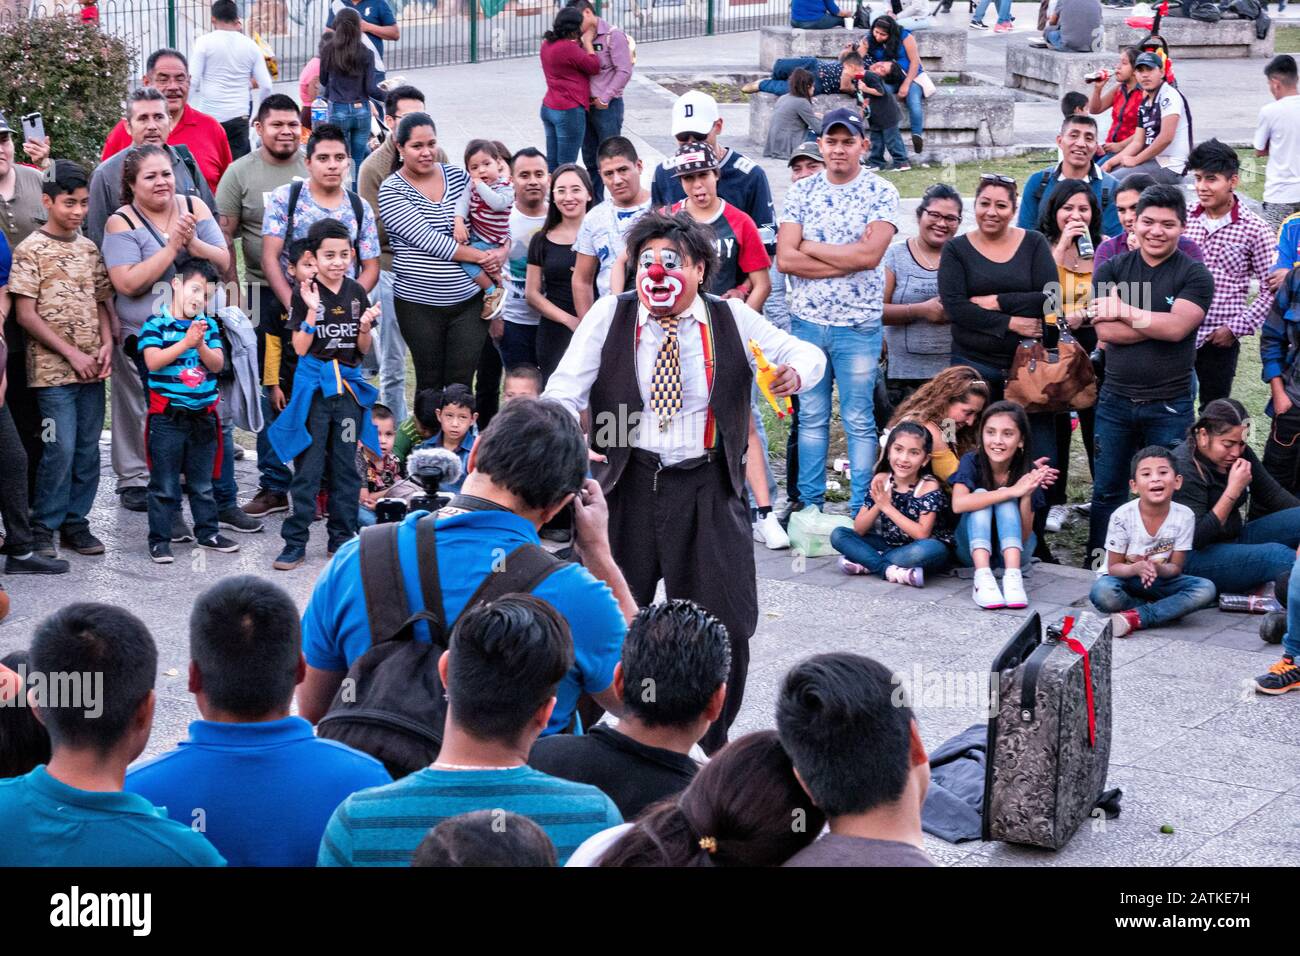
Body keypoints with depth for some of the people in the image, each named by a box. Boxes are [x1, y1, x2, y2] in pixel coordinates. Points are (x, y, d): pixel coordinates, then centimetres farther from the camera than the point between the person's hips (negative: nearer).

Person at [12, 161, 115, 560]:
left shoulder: (89, 249, 10)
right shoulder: (31, 250, -6)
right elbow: (25, 314, -9)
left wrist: (106, 345, -2)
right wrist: (72, 354, -12)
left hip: (91, 370, 5)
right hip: (52, 370, -5)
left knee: (88, 449, 8)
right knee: (60, 450, -7)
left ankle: (76, 522, 19)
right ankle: (43, 528, 6)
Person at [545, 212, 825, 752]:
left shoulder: (731, 319, 2)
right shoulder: (610, 316, -1)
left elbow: (806, 353, 6)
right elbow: (564, 389, -6)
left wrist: (795, 371, -19)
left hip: (707, 488, 1)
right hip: (626, 485, 0)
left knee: (724, 623, 3)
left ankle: (715, 741, 25)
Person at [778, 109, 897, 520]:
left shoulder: (881, 193, -2)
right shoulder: (801, 191, 5)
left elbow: (870, 254, -17)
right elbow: (785, 258, -6)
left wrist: (810, 247, -8)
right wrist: (848, 258, -11)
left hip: (858, 324, -2)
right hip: (806, 320, 3)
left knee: (858, 420, 2)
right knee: (811, 416, 10)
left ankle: (861, 510, 8)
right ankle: (809, 505, 18)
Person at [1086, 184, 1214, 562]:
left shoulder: (1195, 275, -2)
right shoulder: (1111, 269, 4)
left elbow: (1176, 327, -18)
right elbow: (1105, 331, -10)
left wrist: (1124, 311, -12)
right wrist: (1157, 323, -15)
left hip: (1170, 406, -2)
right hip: (1115, 400, 2)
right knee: (1107, 490, 10)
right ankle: (1097, 568, 20)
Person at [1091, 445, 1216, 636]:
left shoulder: (1184, 516, -12)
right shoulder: (1122, 516, -16)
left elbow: (1175, 567, -7)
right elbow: (1114, 567, -10)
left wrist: (1158, 568, -31)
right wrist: (1136, 569, -32)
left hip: (1160, 581, 2)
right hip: (1126, 579, -2)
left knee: (1206, 589, -24)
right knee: (1102, 591, -36)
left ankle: (1135, 617, -27)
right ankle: (1163, 611, -15)